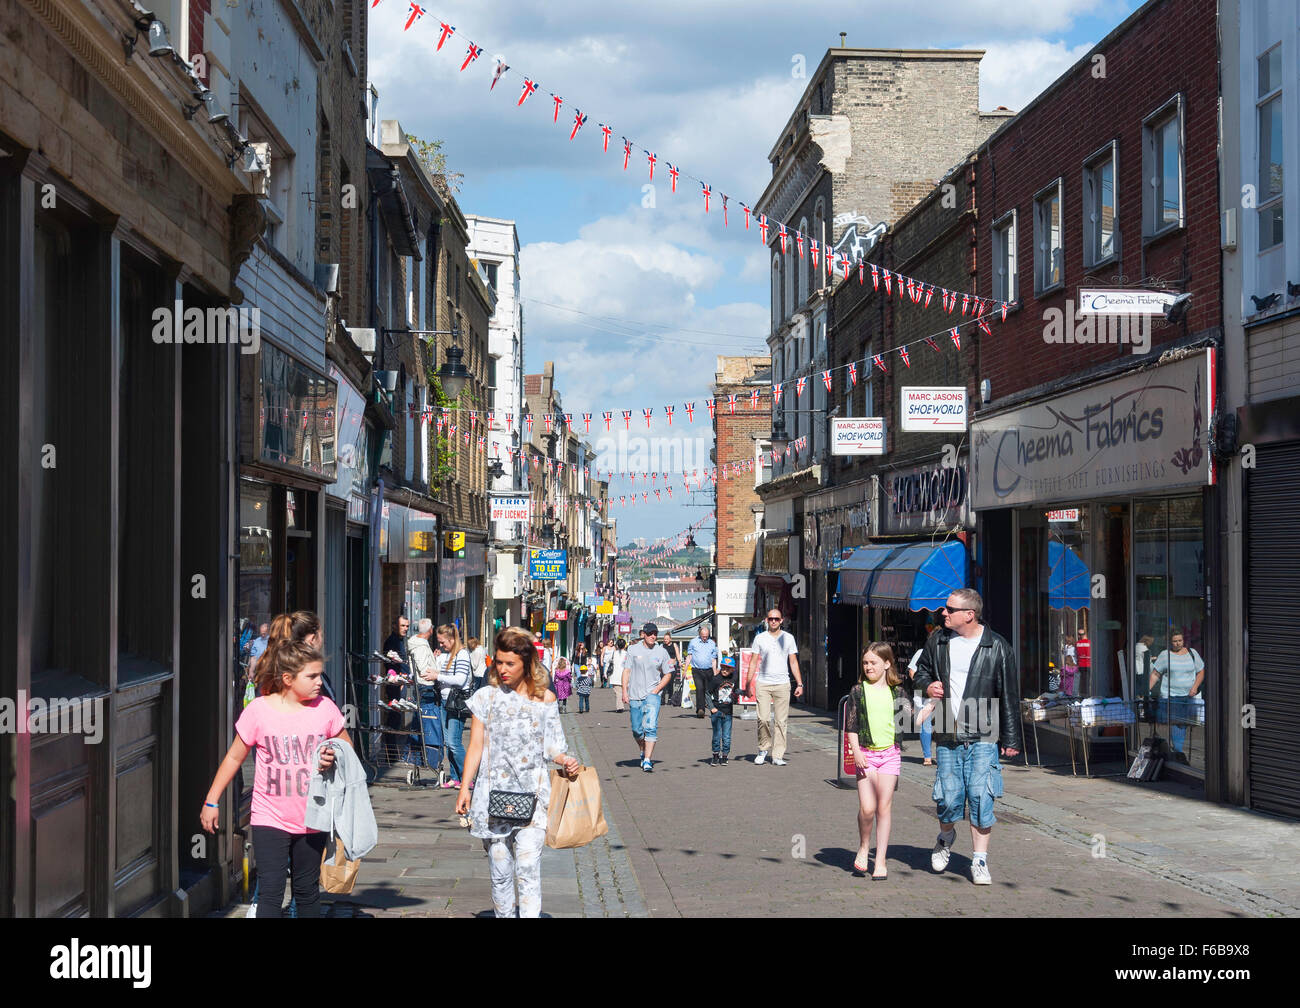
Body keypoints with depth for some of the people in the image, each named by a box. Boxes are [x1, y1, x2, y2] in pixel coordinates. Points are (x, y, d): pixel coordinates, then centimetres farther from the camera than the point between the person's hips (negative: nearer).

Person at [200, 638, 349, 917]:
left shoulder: (325, 708, -3)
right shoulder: (259, 711, -8)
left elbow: (348, 749, 12)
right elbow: (234, 758, 3)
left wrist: (335, 758, -12)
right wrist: (212, 801, 6)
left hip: (311, 820, 2)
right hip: (270, 819, -2)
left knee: (307, 891, 14)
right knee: (271, 891, -8)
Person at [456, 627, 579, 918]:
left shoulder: (544, 699, 5)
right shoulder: (486, 697, 5)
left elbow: (551, 745, 11)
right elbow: (476, 747, 7)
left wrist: (565, 760, -10)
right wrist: (464, 788, 1)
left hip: (532, 795, -1)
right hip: (493, 793, 1)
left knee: (527, 868, -13)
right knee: (499, 870, 5)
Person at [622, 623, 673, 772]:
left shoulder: (662, 652, 3)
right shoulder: (633, 650, 4)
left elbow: (668, 674, 9)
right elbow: (627, 671, 5)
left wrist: (657, 689, -4)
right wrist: (624, 691, -3)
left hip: (653, 694, -2)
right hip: (634, 695, 2)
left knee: (651, 728, -16)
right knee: (637, 730, 7)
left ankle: (648, 761, -18)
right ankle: (643, 753, 34)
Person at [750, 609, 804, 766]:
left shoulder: (788, 638, 9)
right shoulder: (760, 638, 7)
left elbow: (793, 662, 11)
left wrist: (799, 684, 5)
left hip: (782, 684, 1)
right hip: (763, 684, -1)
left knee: (782, 721, -2)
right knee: (762, 719, -7)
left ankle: (778, 755, 3)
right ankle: (763, 749, 12)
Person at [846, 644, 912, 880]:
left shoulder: (897, 691, 7)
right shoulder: (858, 691, 3)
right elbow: (851, 725, 2)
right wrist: (856, 750, -8)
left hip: (890, 753, 1)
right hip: (866, 753, -1)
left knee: (884, 807, 0)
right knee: (867, 808, -10)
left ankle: (880, 861, 7)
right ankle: (863, 847, 16)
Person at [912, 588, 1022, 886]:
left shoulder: (997, 648, -4)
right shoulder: (937, 642, 6)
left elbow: (1010, 698, 0)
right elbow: (921, 670, 24)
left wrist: (1010, 739, -1)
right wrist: (927, 686, -1)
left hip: (982, 738, -3)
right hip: (947, 737, 3)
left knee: (981, 798, -6)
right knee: (948, 798, 2)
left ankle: (979, 861, 5)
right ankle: (946, 838, 34)